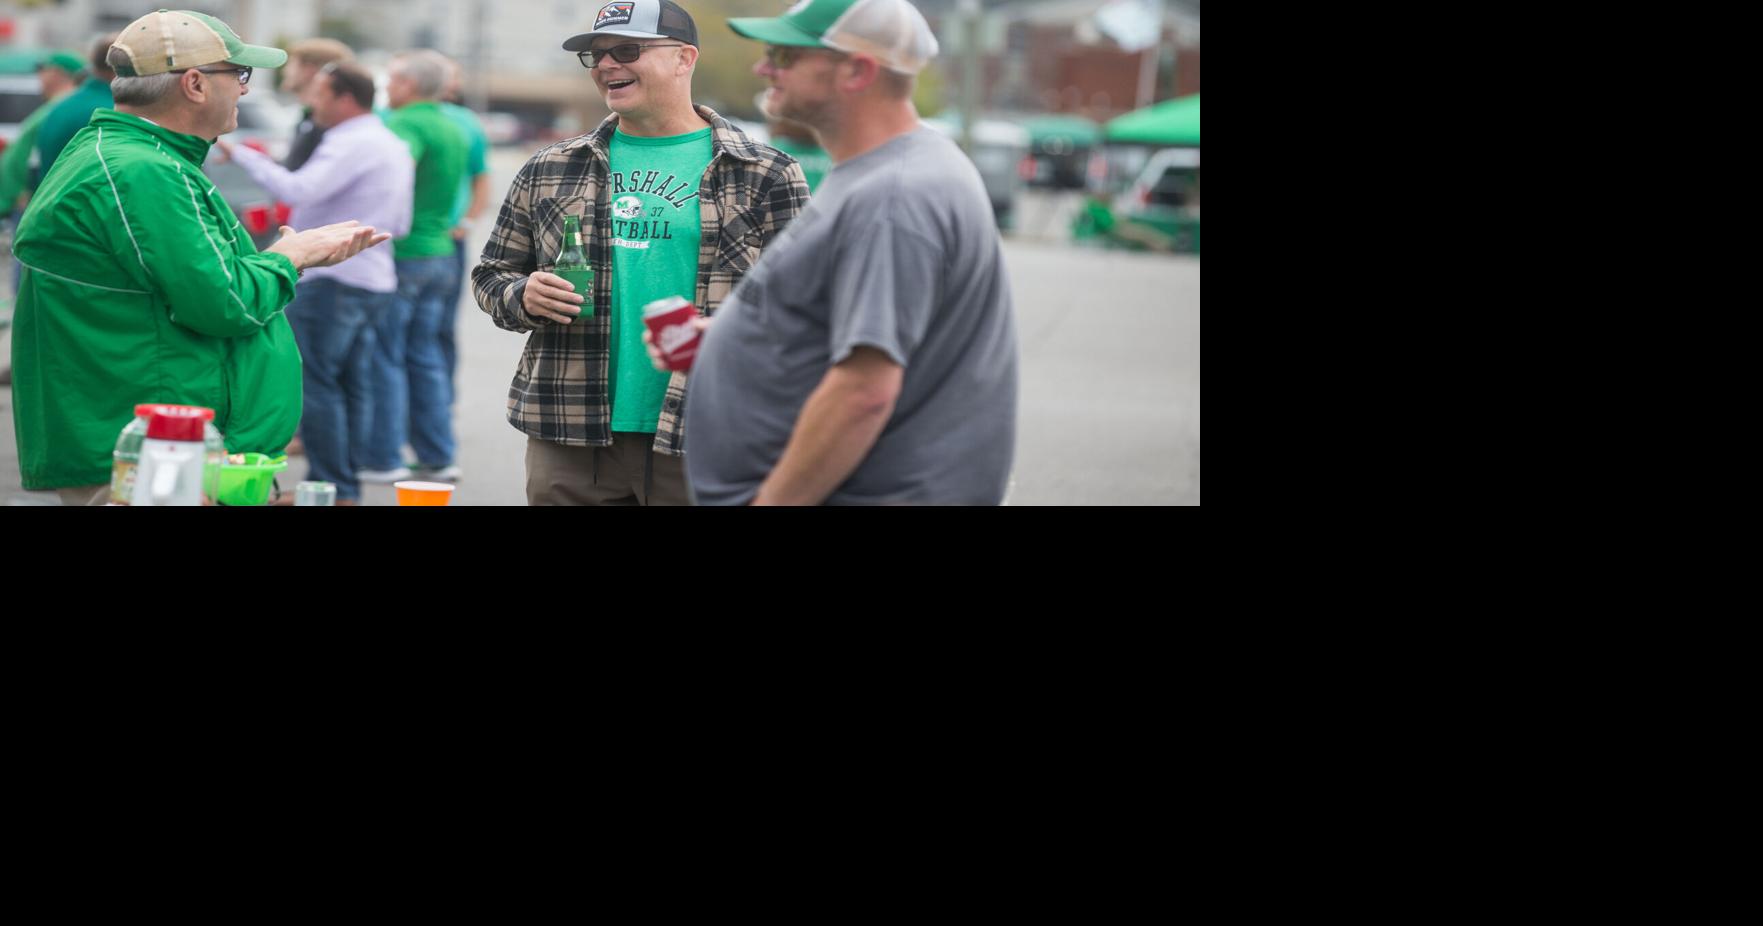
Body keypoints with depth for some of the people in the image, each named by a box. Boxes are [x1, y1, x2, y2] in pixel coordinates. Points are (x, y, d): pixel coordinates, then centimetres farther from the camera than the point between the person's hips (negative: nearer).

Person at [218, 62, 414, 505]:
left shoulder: (350, 144, -15)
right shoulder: (394, 146, 17)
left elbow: (298, 190, -27)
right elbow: (399, 224, 22)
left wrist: (241, 154, -19)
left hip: (331, 280, -10)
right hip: (374, 280, 10)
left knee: (315, 384, -5)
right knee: (352, 385, 11)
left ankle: (331, 487, -5)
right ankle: (347, 488, 14)